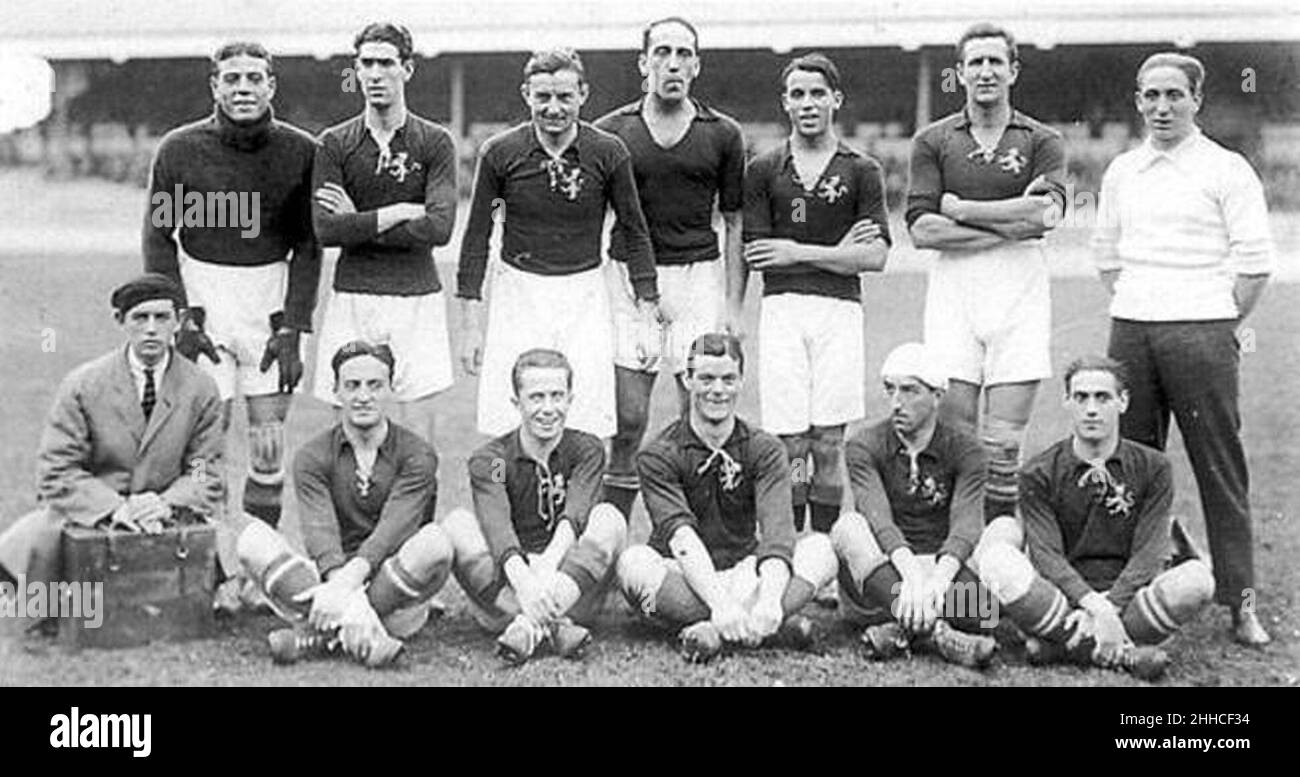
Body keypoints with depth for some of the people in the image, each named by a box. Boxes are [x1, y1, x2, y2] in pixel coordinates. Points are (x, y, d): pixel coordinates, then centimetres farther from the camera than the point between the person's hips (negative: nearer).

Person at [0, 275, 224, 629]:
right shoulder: (82, 385, -5)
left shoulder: (201, 388, -1)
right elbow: (57, 472, -9)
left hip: (165, 520, 1)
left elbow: (207, 475, 1)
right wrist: (115, 508, -25)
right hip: (88, 516, -1)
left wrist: (166, 504, -21)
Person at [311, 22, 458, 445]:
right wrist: (399, 212, -11)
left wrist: (360, 225, -7)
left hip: (417, 298, -1)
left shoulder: (435, 142, 1)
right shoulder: (335, 143, 4)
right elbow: (326, 228, -8)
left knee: (419, 438, 1)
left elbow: (439, 228, -11)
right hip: (352, 295, 1)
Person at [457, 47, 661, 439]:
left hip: (584, 293, 0)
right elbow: (477, 237, 3)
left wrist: (647, 318, 2)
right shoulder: (500, 153, -5)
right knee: (510, 432, -5)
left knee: (587, 433, -4)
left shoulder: (609, 153, -5)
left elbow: (634, 233, 5)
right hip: (518, 292, 0)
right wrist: (471, 324, 1)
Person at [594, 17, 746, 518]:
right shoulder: (611, 131, 4)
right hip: (628, 278, 0)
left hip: (698, 276, 1)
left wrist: (734, 303, 1)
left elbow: (734, 222, 8)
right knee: (628, 420, -3)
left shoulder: (723, 134, 4)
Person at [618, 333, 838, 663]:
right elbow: (681, 537, -22)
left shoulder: (764, 450, 1)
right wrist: (719, 604, -40)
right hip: (683, 580, -2)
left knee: (821, 549, -20)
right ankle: (780, 628, -38)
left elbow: (777, 529, -17)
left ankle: (718, 632, -37)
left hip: (744, 574, 2)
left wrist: (770, 600, -38)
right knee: (634, 562, -33)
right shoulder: (658, 455, -5)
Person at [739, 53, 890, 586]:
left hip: (840, 309, 0)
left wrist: (801, 252, -6)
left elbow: (876, 256, 0)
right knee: (790, 443, -3)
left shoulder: (861, 171, 8)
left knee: (828, 445, -1)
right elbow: (753, 252, 3)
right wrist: (837, 252, -2)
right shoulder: (764, 171, 10)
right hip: (781, 308, 0)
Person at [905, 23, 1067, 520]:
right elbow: (921, 229, -3)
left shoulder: (1041, 141, 8)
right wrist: (1010, 224, -8)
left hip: (1020, 288, 0)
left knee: (1004, 443, -2)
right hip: (953, 288, 1)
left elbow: (1046, 213, -10)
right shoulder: (933, 141, 9)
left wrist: (959, 208, -7)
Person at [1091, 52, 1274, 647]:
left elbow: (1255, 262, -3)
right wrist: (1132, 305, 12)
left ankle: (1240, 602, 0)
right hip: (1130, 330, 5)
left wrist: (1220, 327, -2)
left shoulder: (1226, 170, -1)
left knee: (1220, 469, -4)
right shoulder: (1122, 172, 13)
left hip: (1200, 330, -5)